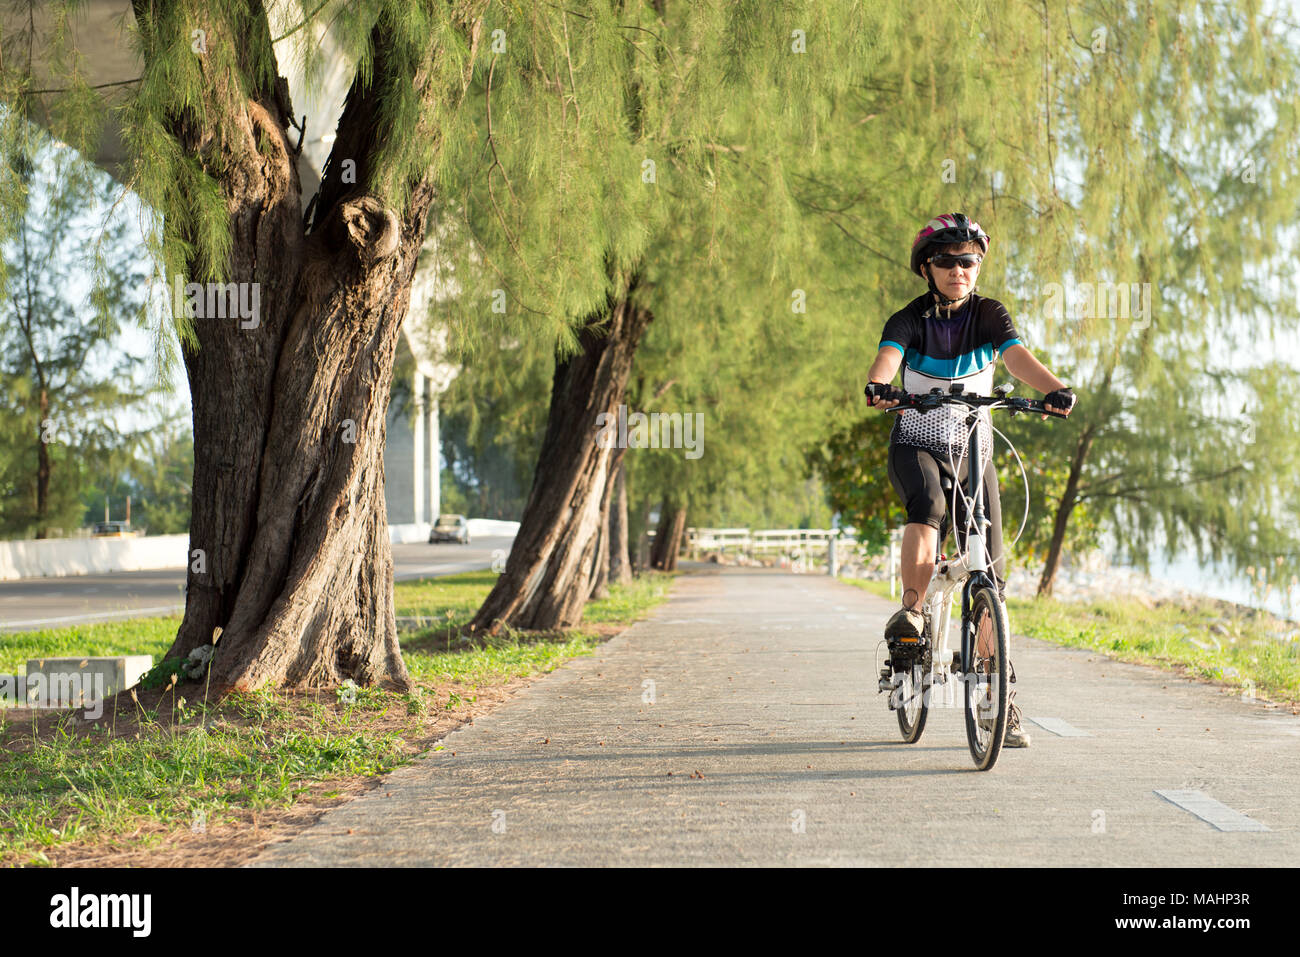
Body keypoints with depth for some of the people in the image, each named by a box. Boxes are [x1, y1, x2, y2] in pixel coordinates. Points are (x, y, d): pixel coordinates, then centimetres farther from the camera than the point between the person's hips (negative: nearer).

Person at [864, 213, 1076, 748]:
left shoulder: (988, 315, -4)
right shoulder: (909, 320, -7)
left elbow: (1016, 356, -23)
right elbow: (887, 356, -28)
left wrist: (1054, 388, -43)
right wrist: (878, 386, -52)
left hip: (973, 450, 2)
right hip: (916, 446, -2)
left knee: (990, 572, -4)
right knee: (928, 506, -38)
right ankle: (911, 613, -33)